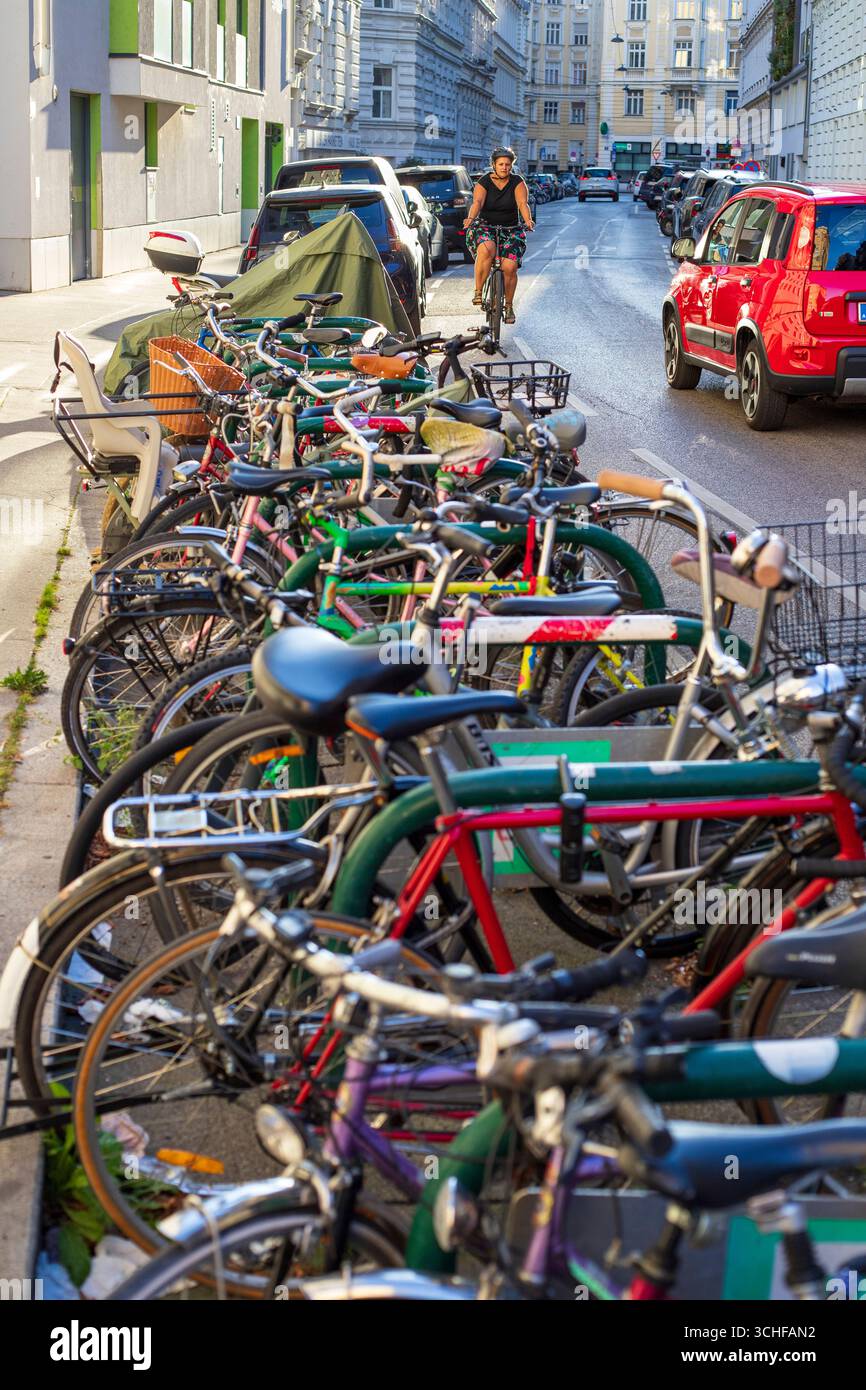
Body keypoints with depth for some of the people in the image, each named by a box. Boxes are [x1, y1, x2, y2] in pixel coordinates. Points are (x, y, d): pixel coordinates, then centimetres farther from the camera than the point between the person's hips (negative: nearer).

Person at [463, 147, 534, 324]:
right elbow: (477, 202, -19)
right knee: (486, 249, -36)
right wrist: (471, 218, -40)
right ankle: (478, 292, -25)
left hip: (511, 230, 1)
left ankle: (509, 305, 5)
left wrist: (528, 220, -36)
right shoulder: (484, 182, -3)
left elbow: (522, 203, -16)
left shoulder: (517, 182, -1)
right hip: (485, 227, -1)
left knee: (510, 267, -17)